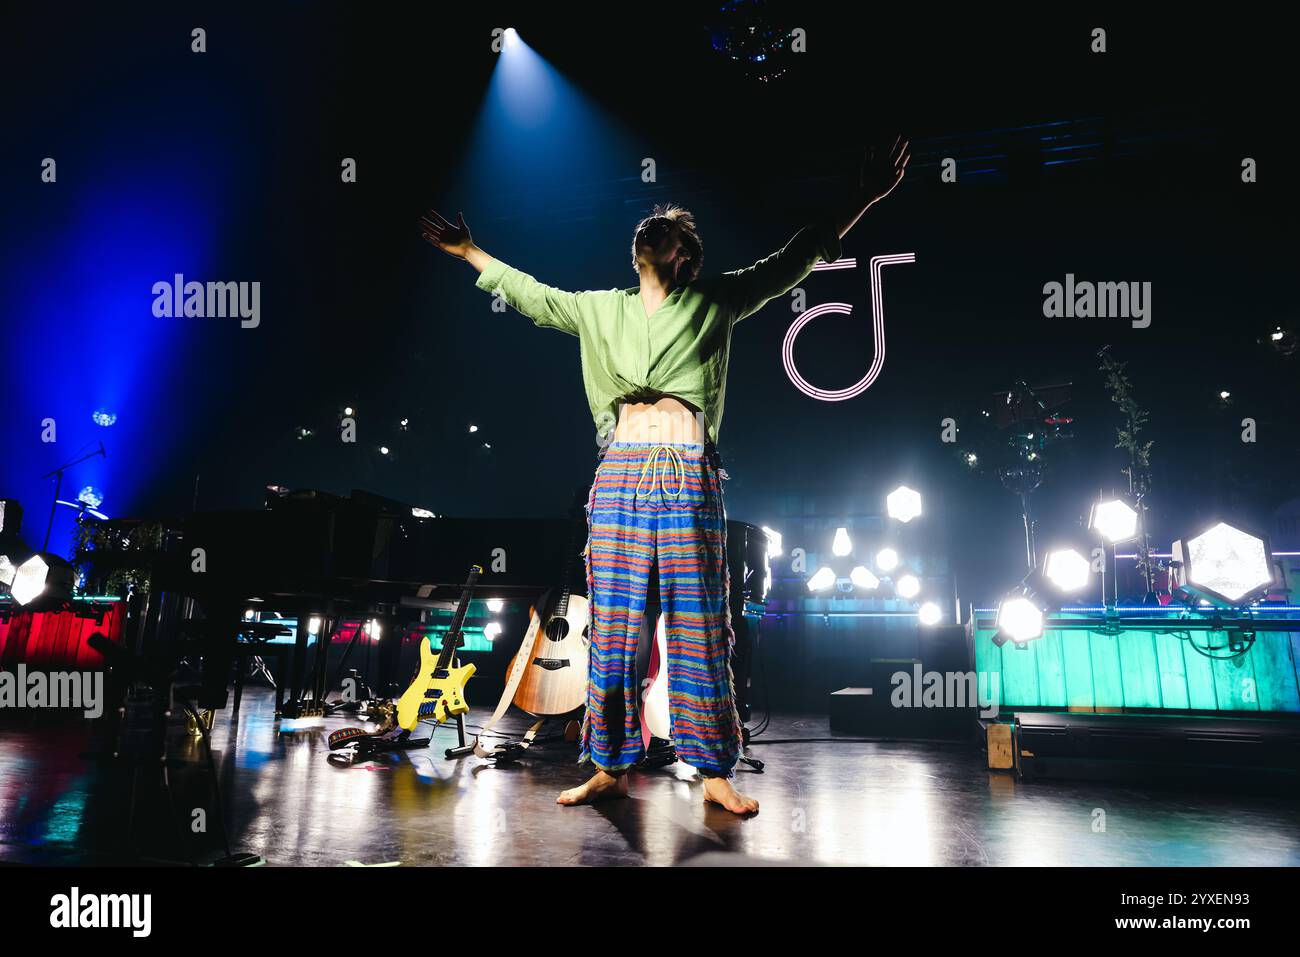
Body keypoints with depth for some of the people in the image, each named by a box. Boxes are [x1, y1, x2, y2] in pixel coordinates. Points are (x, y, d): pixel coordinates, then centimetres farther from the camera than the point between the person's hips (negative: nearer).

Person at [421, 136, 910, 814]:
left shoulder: (716, 301, 11)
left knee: (698, 629, -1)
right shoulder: (602, 309, 18)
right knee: (613, 629, 4)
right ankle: (611, 770, 14)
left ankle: (715, 773, 10)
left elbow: (793, 261, 10)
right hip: (618, 479, 3)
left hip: (689, 480, -2)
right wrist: (470, 252, 34)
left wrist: (862, 198, 4)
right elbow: (533, 295, 29)